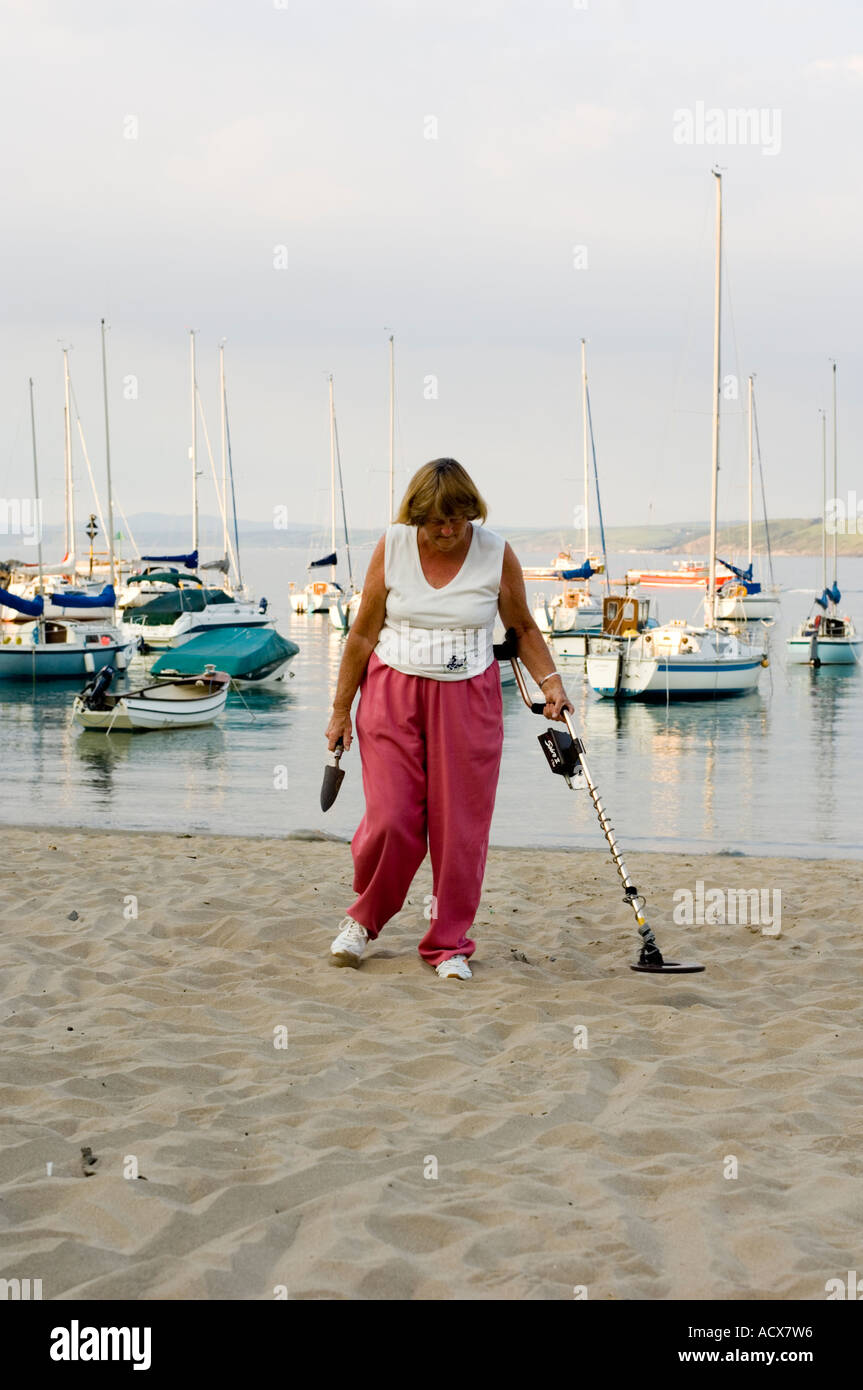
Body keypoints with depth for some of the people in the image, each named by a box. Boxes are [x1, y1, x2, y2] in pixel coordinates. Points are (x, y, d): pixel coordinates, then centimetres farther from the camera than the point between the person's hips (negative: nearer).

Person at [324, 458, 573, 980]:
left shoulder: (496, 553, -5)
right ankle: (363, 918, 19)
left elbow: (523, 628, 9)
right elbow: (363, 633, 2)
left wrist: (550, 682, -5)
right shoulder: (392, 547, -5)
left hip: (468, 698, 1)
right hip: (394, 691, 0)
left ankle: (449, 944, 14)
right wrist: (341, 710, 5)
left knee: (462, 826, 0)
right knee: (392, 819, -7)